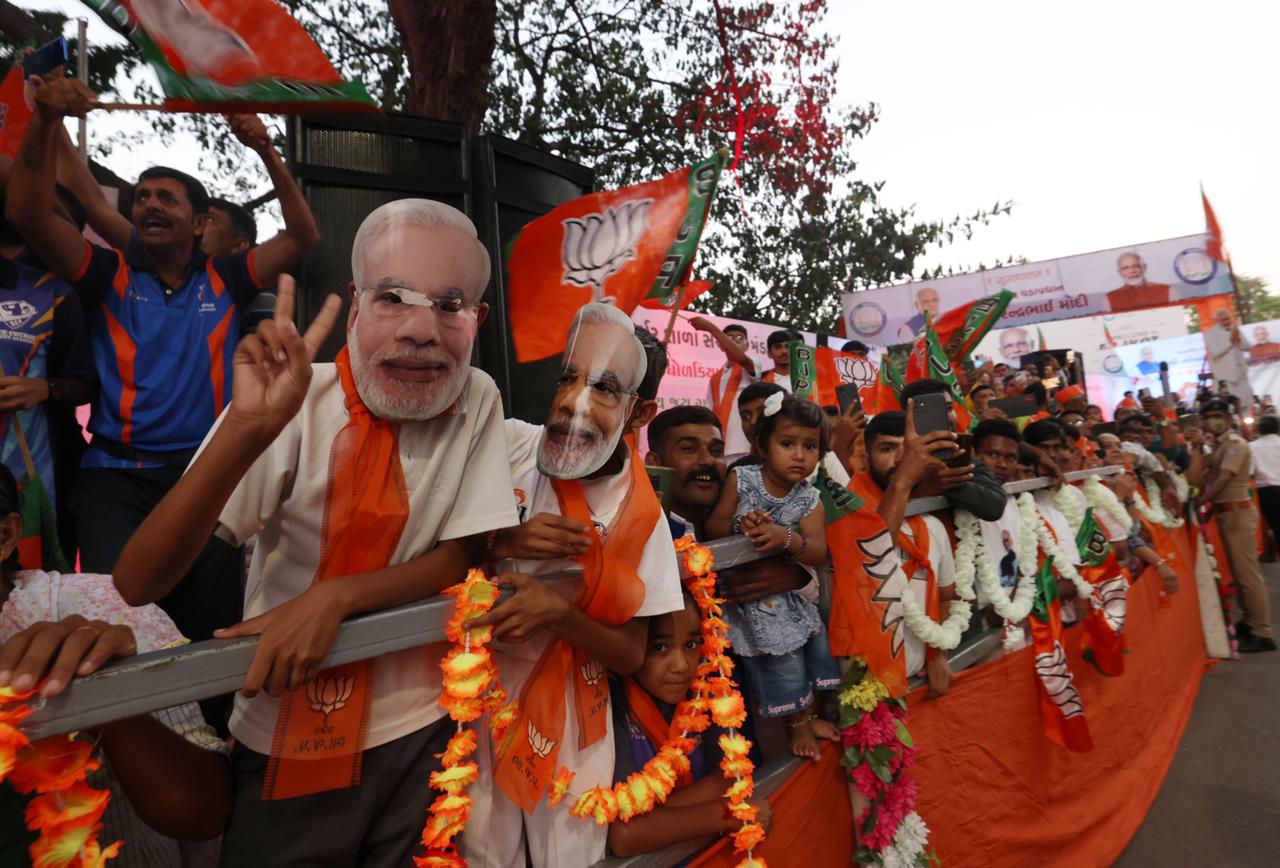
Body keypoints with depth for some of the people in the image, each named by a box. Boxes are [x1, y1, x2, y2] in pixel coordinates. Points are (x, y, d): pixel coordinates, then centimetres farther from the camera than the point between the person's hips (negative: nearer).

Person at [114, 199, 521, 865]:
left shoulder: (476, 401, -10)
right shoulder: (297, 400, -17)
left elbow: (464, 556, -8)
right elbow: (138, 583, -22)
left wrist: (334, 595, -22)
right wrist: (250, 428, -36)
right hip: (285, 734, -1)